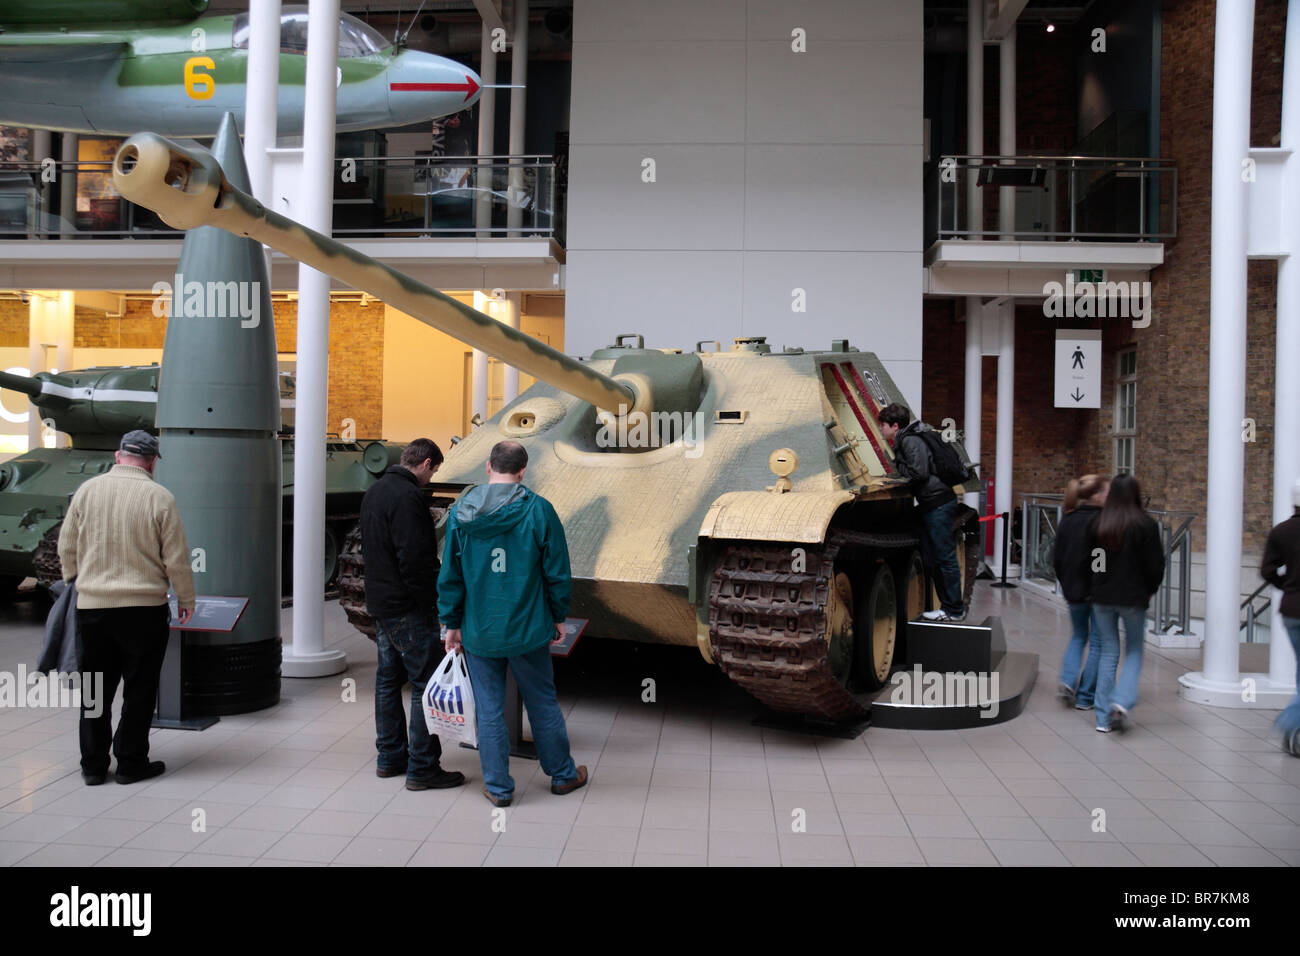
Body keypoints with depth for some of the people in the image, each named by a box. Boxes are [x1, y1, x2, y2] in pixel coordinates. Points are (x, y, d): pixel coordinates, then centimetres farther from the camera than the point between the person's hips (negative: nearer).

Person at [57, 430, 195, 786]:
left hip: (91, 605, 3)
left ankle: (93, 765, 20)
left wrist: (76, 582, 25)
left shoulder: (87, 490, 1)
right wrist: (186, 601, 7)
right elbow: (177, 559, -7)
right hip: (145, 607, -3)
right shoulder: (160, 498, -9)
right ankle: (131, 763, 13)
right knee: (139, 689, 8)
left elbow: (66, 547, 8)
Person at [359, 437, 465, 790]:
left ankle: (390, 757, 27)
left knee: (388, 679, 17)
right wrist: (434, 602, -16)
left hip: (379, 604, 10)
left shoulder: (374, 492, 13)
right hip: (407, 609, -10)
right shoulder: (407, 497, -19)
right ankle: (422, 767, 0)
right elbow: (415, 561, -24)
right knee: (426, 684, -4)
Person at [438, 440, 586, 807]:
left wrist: (452, 623, 12)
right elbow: (557, 572, -5)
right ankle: (562, 774, 29)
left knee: (489, 710, 10)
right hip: (528, 628, -1)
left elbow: (450, 575, 2)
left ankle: (498, 786, 19)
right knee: (543, 703, 14)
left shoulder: (460, 511, -3)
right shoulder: (538, 510, -10)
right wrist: (559, 617, 9)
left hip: (478, 631, 1)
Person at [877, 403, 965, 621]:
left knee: (945, 558, -4)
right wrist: (899, 470, 1)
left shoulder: (910, 441, -14)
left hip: (939, 505, -11)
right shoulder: (902, 442, 16)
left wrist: (899, 467, -8)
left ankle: (955, 610, 2)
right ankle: (947, 605, 22)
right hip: (930, 507, 11)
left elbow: (919, 473, -23)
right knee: (930, 560, 14)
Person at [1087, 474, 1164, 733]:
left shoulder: (1097, 524, -1)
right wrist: (1150, 590, 9)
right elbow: (1156, 564, -7)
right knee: (1134, 651, 13)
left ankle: (1104, 717, 10)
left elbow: (1089, 561, 4)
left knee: (1108, 652, 11)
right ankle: (1122, 701, -9)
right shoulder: (1145, 524, -9)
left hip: (1102, 597, 3)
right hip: (1133, 598, -3)